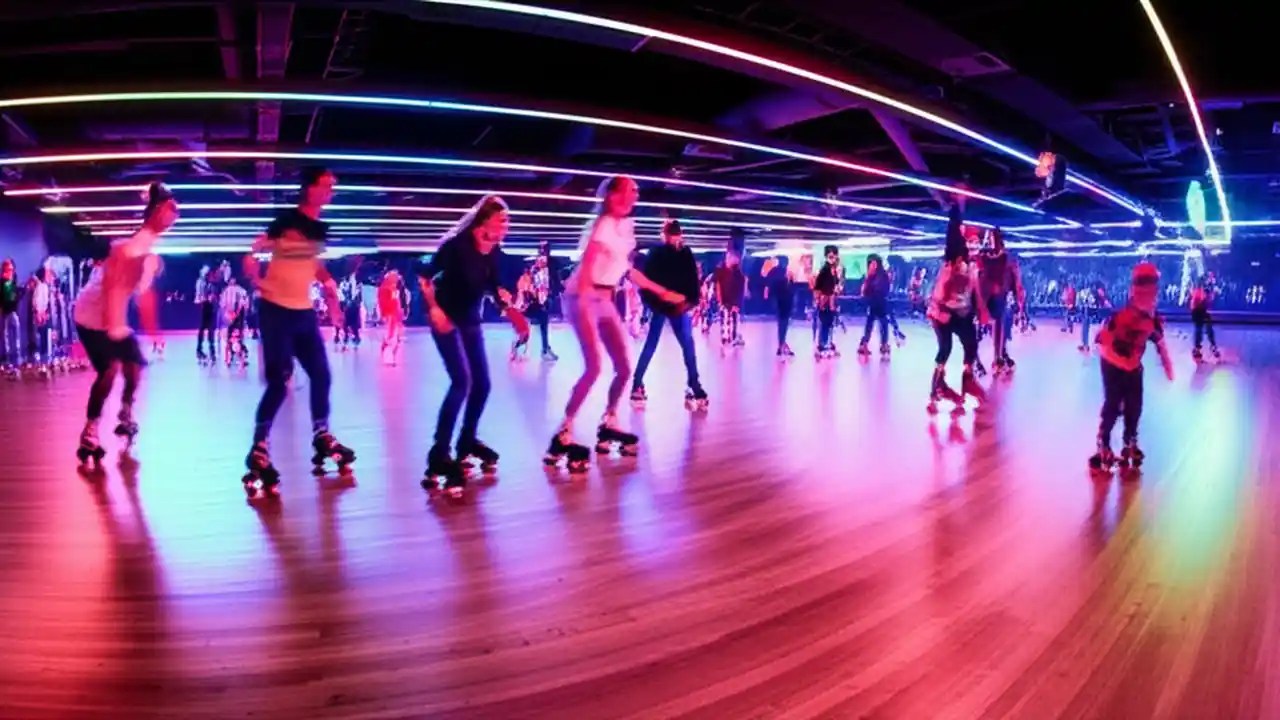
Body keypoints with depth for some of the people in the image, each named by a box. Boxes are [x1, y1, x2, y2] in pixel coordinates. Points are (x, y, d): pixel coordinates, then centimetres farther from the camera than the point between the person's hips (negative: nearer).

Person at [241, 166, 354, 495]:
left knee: (321, 375, 10)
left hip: (304, 312, 7)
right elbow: (250, 257, -12)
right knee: (279, 382, -9)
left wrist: (328, 285, 12)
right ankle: (258, 451, 0)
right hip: (276, 312, -7)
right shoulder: (285, 221, -12)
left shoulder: (320, 228, 8)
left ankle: (322, 437, 26)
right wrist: (261, 284, -16)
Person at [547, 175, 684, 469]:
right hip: (583, 298, -8)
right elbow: (586, 266, -24)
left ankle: (608, 425, 22)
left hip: (606, 301, 8)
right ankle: (562, 436, -13)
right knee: (594, 367, -19)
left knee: (624, 368, 5)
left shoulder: (626, 226, 9)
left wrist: (662, 292, 22)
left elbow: (627, 269, 18)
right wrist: (583, 304, -36)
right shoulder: (603, 224, -15)